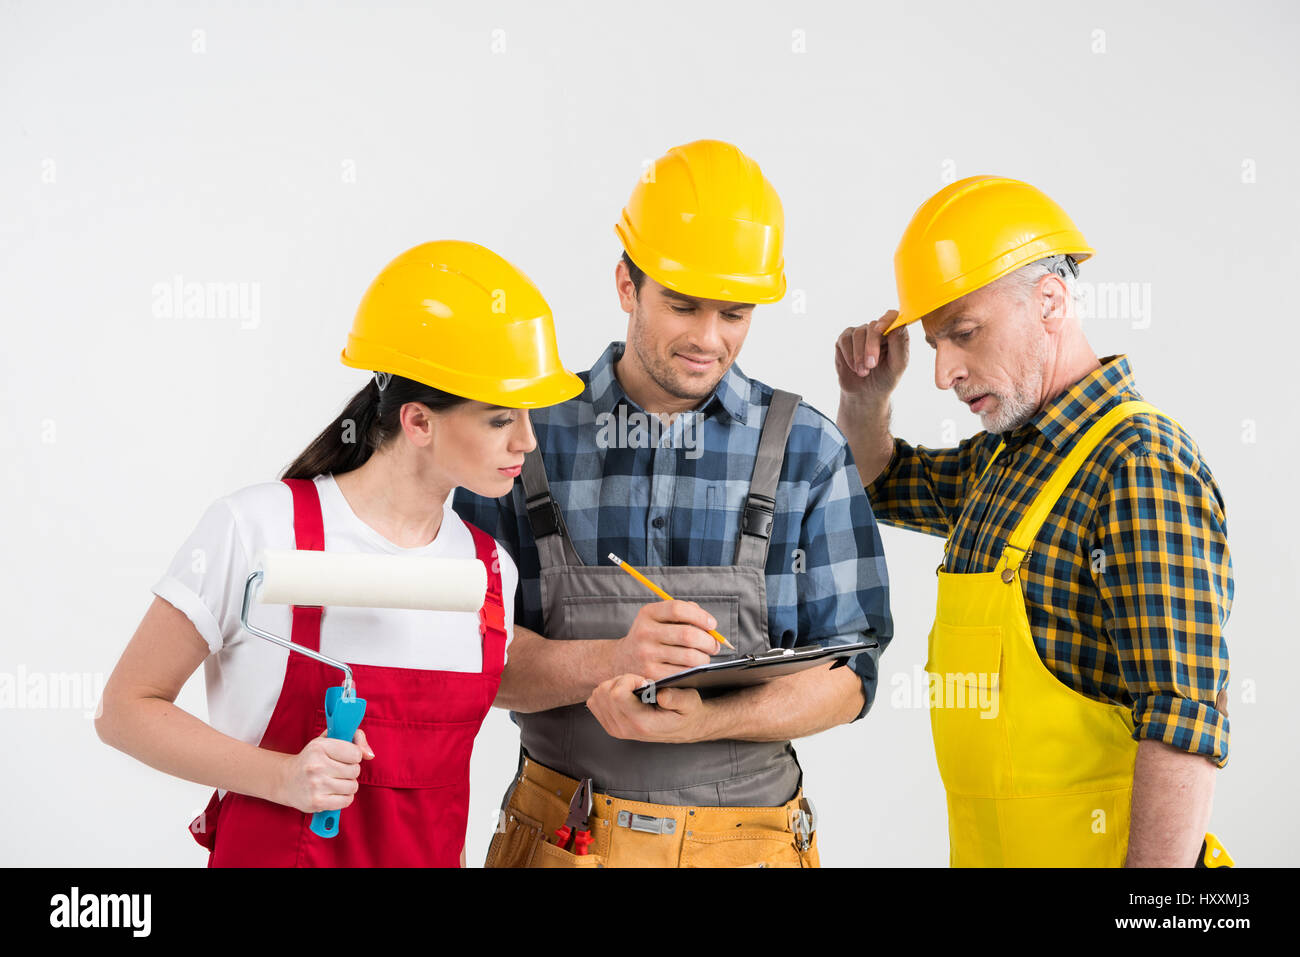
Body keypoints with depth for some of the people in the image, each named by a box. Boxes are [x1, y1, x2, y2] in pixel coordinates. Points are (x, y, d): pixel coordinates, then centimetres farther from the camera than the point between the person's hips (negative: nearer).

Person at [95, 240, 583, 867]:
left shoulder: (492, 571, 0)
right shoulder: (259, 529, -15)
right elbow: (125, 709, -10)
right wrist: (285, 777, -20)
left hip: (432, 857, 5)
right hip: (270, 850, -4)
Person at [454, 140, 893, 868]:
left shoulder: (807, 449, -1)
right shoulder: (532, 438, -2)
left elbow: (848, 673, -4)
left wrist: (709, 718, -22)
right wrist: (609, 661, -25)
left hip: (750, 840, 0)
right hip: (563, 837, 0)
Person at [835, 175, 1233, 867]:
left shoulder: (1141, 467, -17)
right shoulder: (1004, 455, 11)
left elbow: (1184, 724, -24)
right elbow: (881, 484, 32)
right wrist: (865, 395, 11)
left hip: (1089, 850, -9)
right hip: (987, 848, 9)